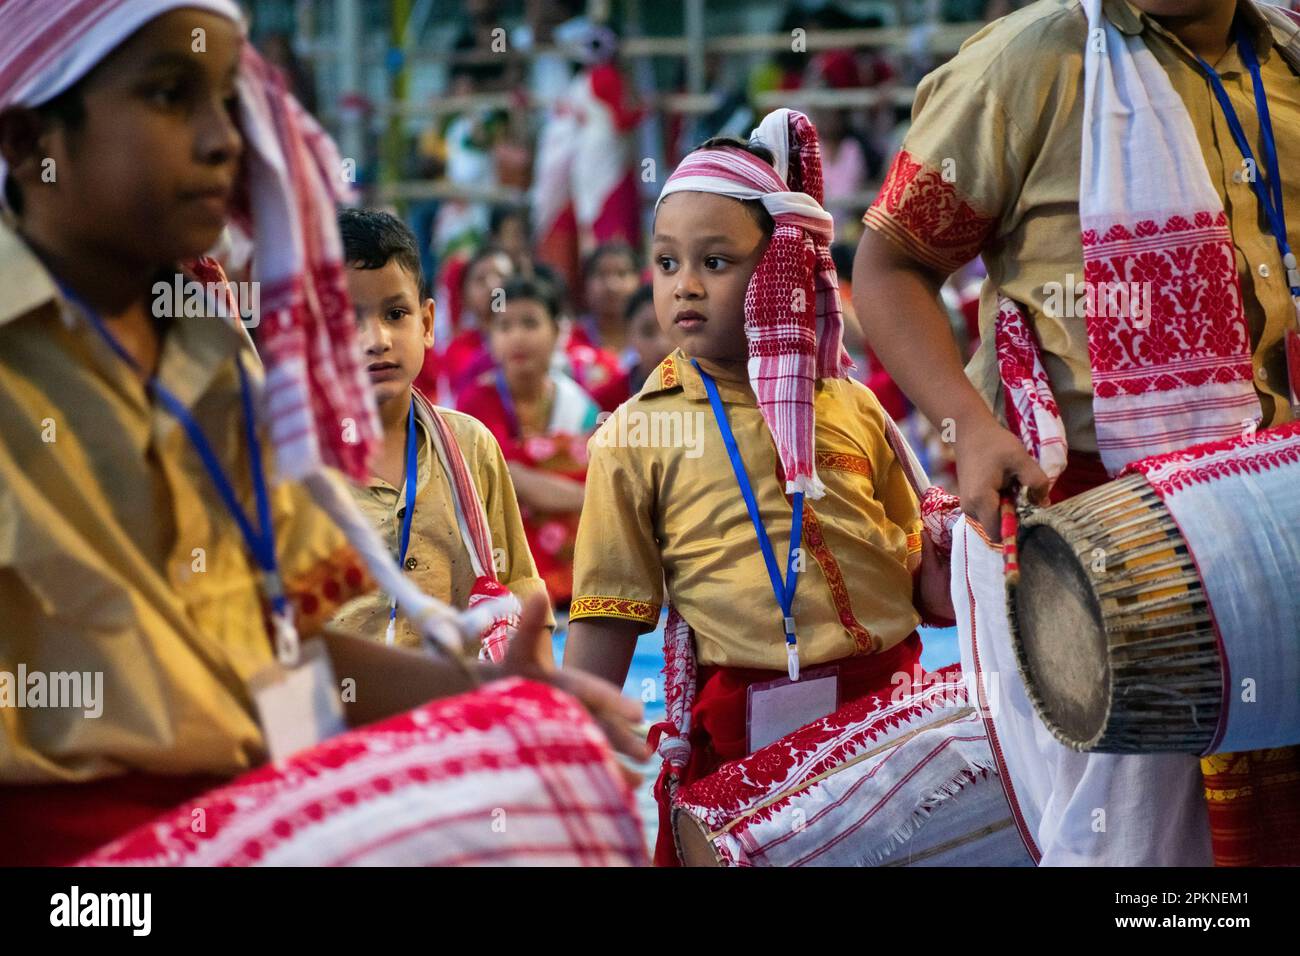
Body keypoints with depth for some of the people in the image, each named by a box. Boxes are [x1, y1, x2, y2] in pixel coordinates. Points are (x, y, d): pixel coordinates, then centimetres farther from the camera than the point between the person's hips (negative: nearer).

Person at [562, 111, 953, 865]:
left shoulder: (851, 407, 8)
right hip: (741, 735, -2)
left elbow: (914, 561, 15)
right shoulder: (641, 434, 0)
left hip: (886, 702, 2)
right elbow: (606, 622, 0)